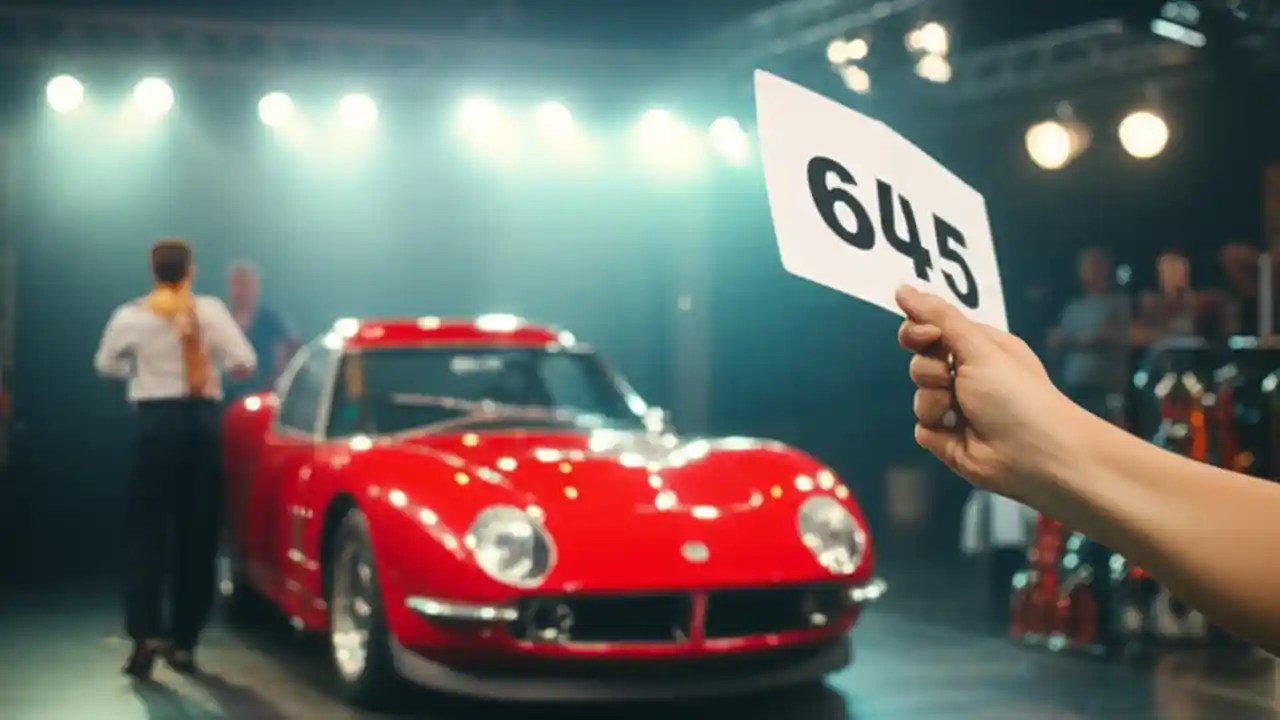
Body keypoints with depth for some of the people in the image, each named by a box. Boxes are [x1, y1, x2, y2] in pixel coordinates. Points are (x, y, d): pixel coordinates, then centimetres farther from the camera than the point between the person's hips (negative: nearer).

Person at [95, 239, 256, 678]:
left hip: (157, 420, -1)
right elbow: (246, 362, -4)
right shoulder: (210, 310, -2)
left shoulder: (130, 316, -1)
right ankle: (184, 641, 11)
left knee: (147, 528, 4)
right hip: (202, 420, 1)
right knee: (198, 531, 8)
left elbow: (105, 365, 14)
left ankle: (145, 633, -12)